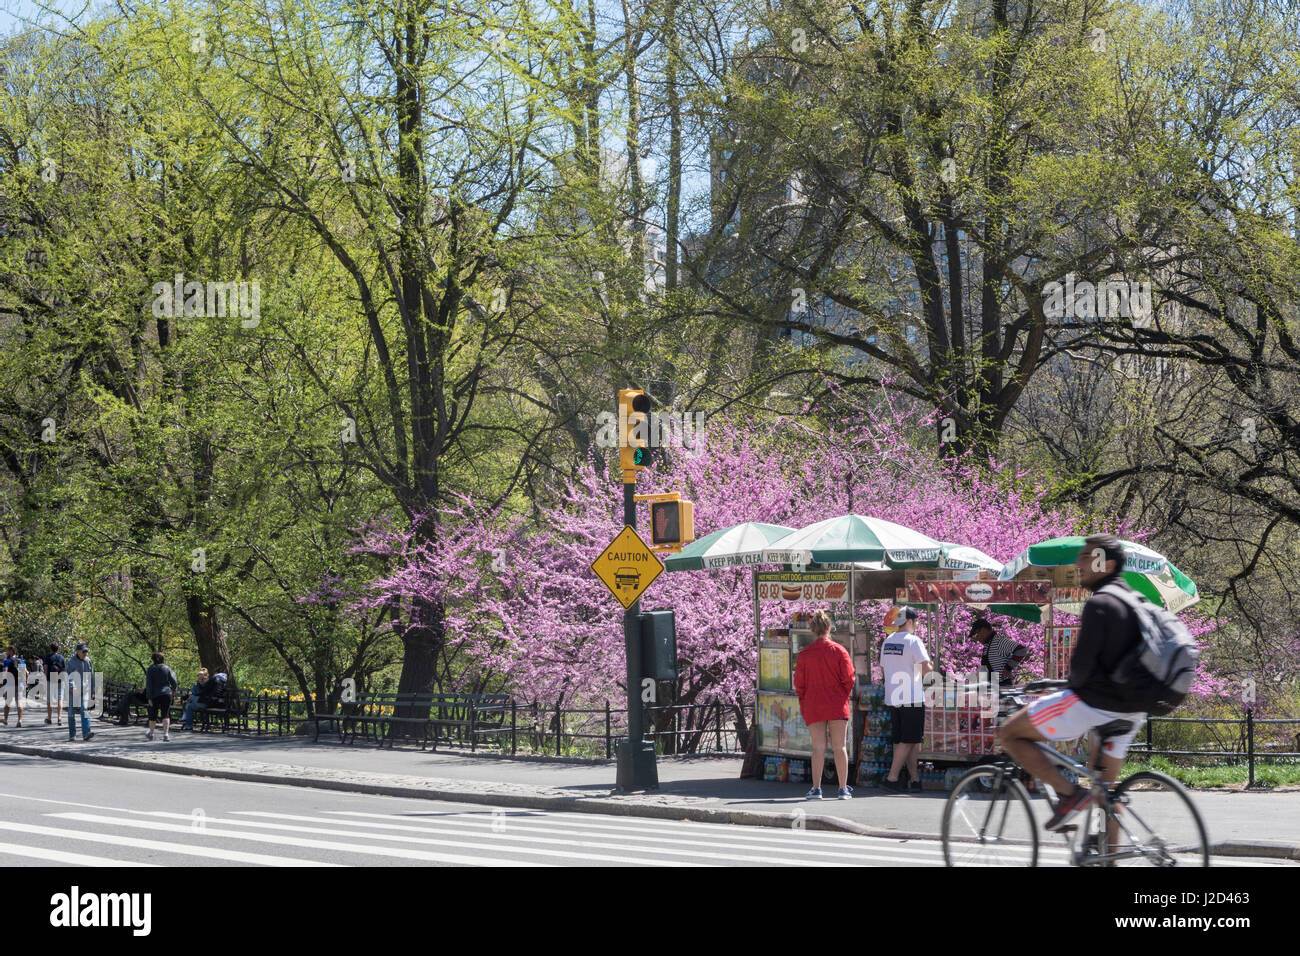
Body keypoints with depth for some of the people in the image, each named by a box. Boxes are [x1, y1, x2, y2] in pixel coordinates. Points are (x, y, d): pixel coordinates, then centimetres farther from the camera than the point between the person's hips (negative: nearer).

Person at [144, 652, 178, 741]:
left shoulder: (150, 670, -3)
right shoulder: (167, 668, 1)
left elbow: (148, 685, -8)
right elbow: (173, 680, 0)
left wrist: (149, 698, -9)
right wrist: (173, 689, 20)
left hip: (155, 695, -1)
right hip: (166, 694, 1)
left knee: (153, 714, 16)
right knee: (165, 714, -2)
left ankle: (151, 734, 31)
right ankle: (165, 734, -17)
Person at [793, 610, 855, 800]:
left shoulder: (804, 654, -1)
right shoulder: (839, 651, -2)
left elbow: (799, 683, 1)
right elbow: (848, 679, -4)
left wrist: (803, 705, 11)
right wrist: (845, 698, 11)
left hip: (813, 706, 0)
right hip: (837, 706, 0)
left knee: (818, 747, 1)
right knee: (839, 747, 2)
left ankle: (816, 788, -6)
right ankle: (843, 789, 2)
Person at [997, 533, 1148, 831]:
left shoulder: (1099, 604, -14)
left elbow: (1083, 662, -21)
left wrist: (1074, 684, 0)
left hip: (1094, 702, -9)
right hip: (1131, 711, 9)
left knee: (1009, 734, -1)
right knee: (1107, 789, 19)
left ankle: (1069, 793, -11)